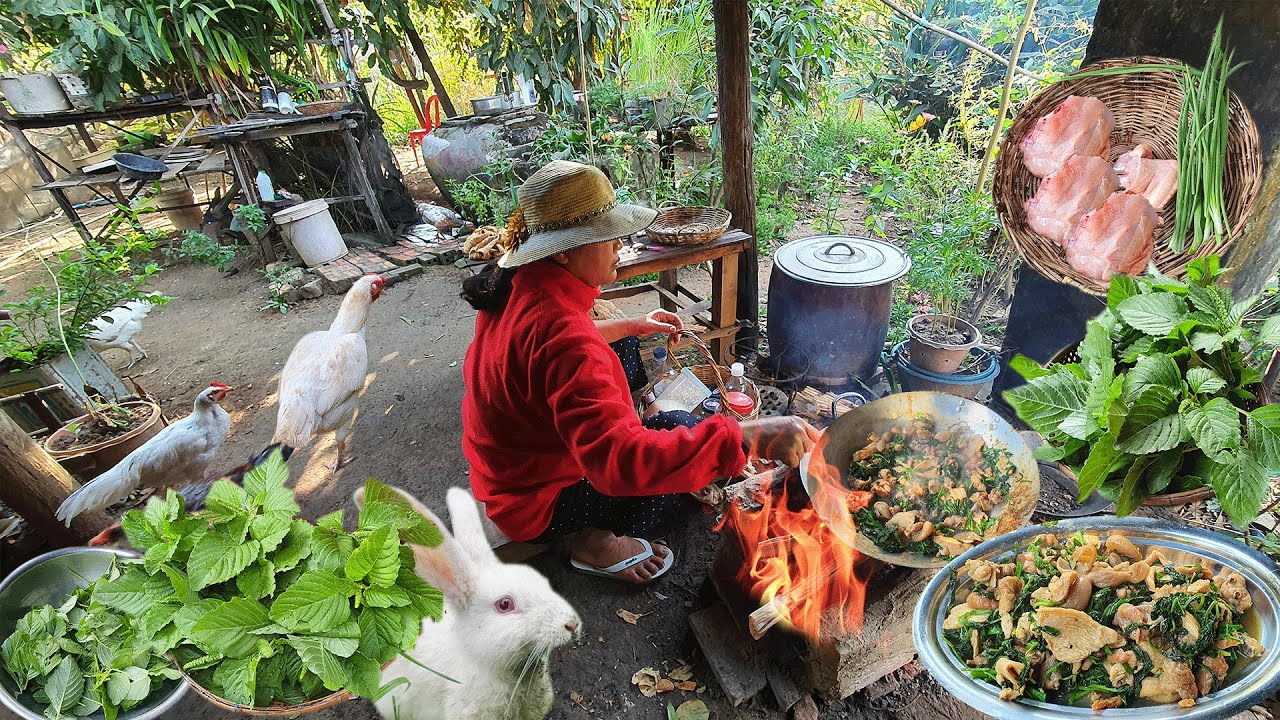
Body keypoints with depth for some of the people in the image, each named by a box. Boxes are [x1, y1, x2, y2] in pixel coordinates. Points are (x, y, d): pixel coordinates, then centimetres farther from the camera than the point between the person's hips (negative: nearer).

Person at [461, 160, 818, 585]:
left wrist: (631, 327, 15)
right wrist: (746, 437, -48)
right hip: (538, 502, -9)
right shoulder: (557, 333, -38)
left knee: (624, 358, 18)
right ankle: (597, 540, 2)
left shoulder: (518, 285, -7)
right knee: (684, 432, -5)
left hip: (510, 466, 9)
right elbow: (620, 460, -46)